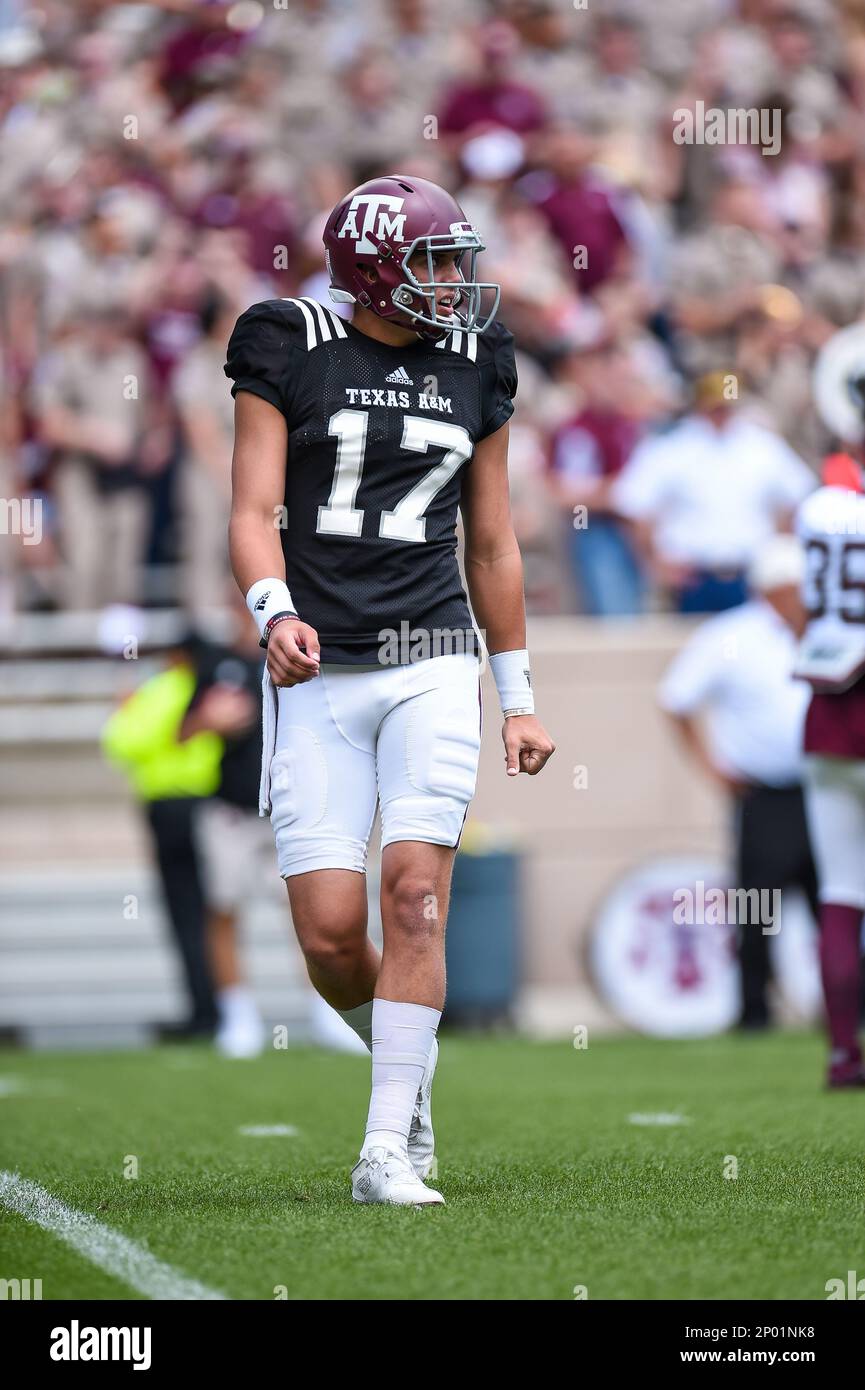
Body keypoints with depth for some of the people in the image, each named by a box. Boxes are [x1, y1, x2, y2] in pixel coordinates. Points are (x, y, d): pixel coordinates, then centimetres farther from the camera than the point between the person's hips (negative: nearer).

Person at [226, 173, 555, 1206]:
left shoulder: (472, 367, 10)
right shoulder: (290, 352, 1)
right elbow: (255, 511, -5)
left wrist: (518, 697, 16)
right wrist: (276, 615, -24)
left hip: (432, 667, 1)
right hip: (320, 677, -1)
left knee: (415, 892, -14)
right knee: (329, 936, -6)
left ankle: (388, 1153, -11)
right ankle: (406, 1054, 26)